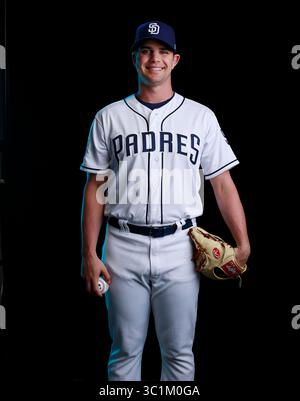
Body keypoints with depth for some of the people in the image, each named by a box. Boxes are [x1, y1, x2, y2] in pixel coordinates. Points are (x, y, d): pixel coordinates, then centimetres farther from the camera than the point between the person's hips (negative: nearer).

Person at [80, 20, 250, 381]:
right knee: (125, 350, 8)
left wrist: (243, 245, -6)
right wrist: (89, 254, -1)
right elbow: (95, 188, 6)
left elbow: (223, 184, 4)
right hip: (124, 247, 0)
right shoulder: (109, 117, 6)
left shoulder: (201, 117, 6)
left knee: (179, 352, 6)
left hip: (179, 248, 0)